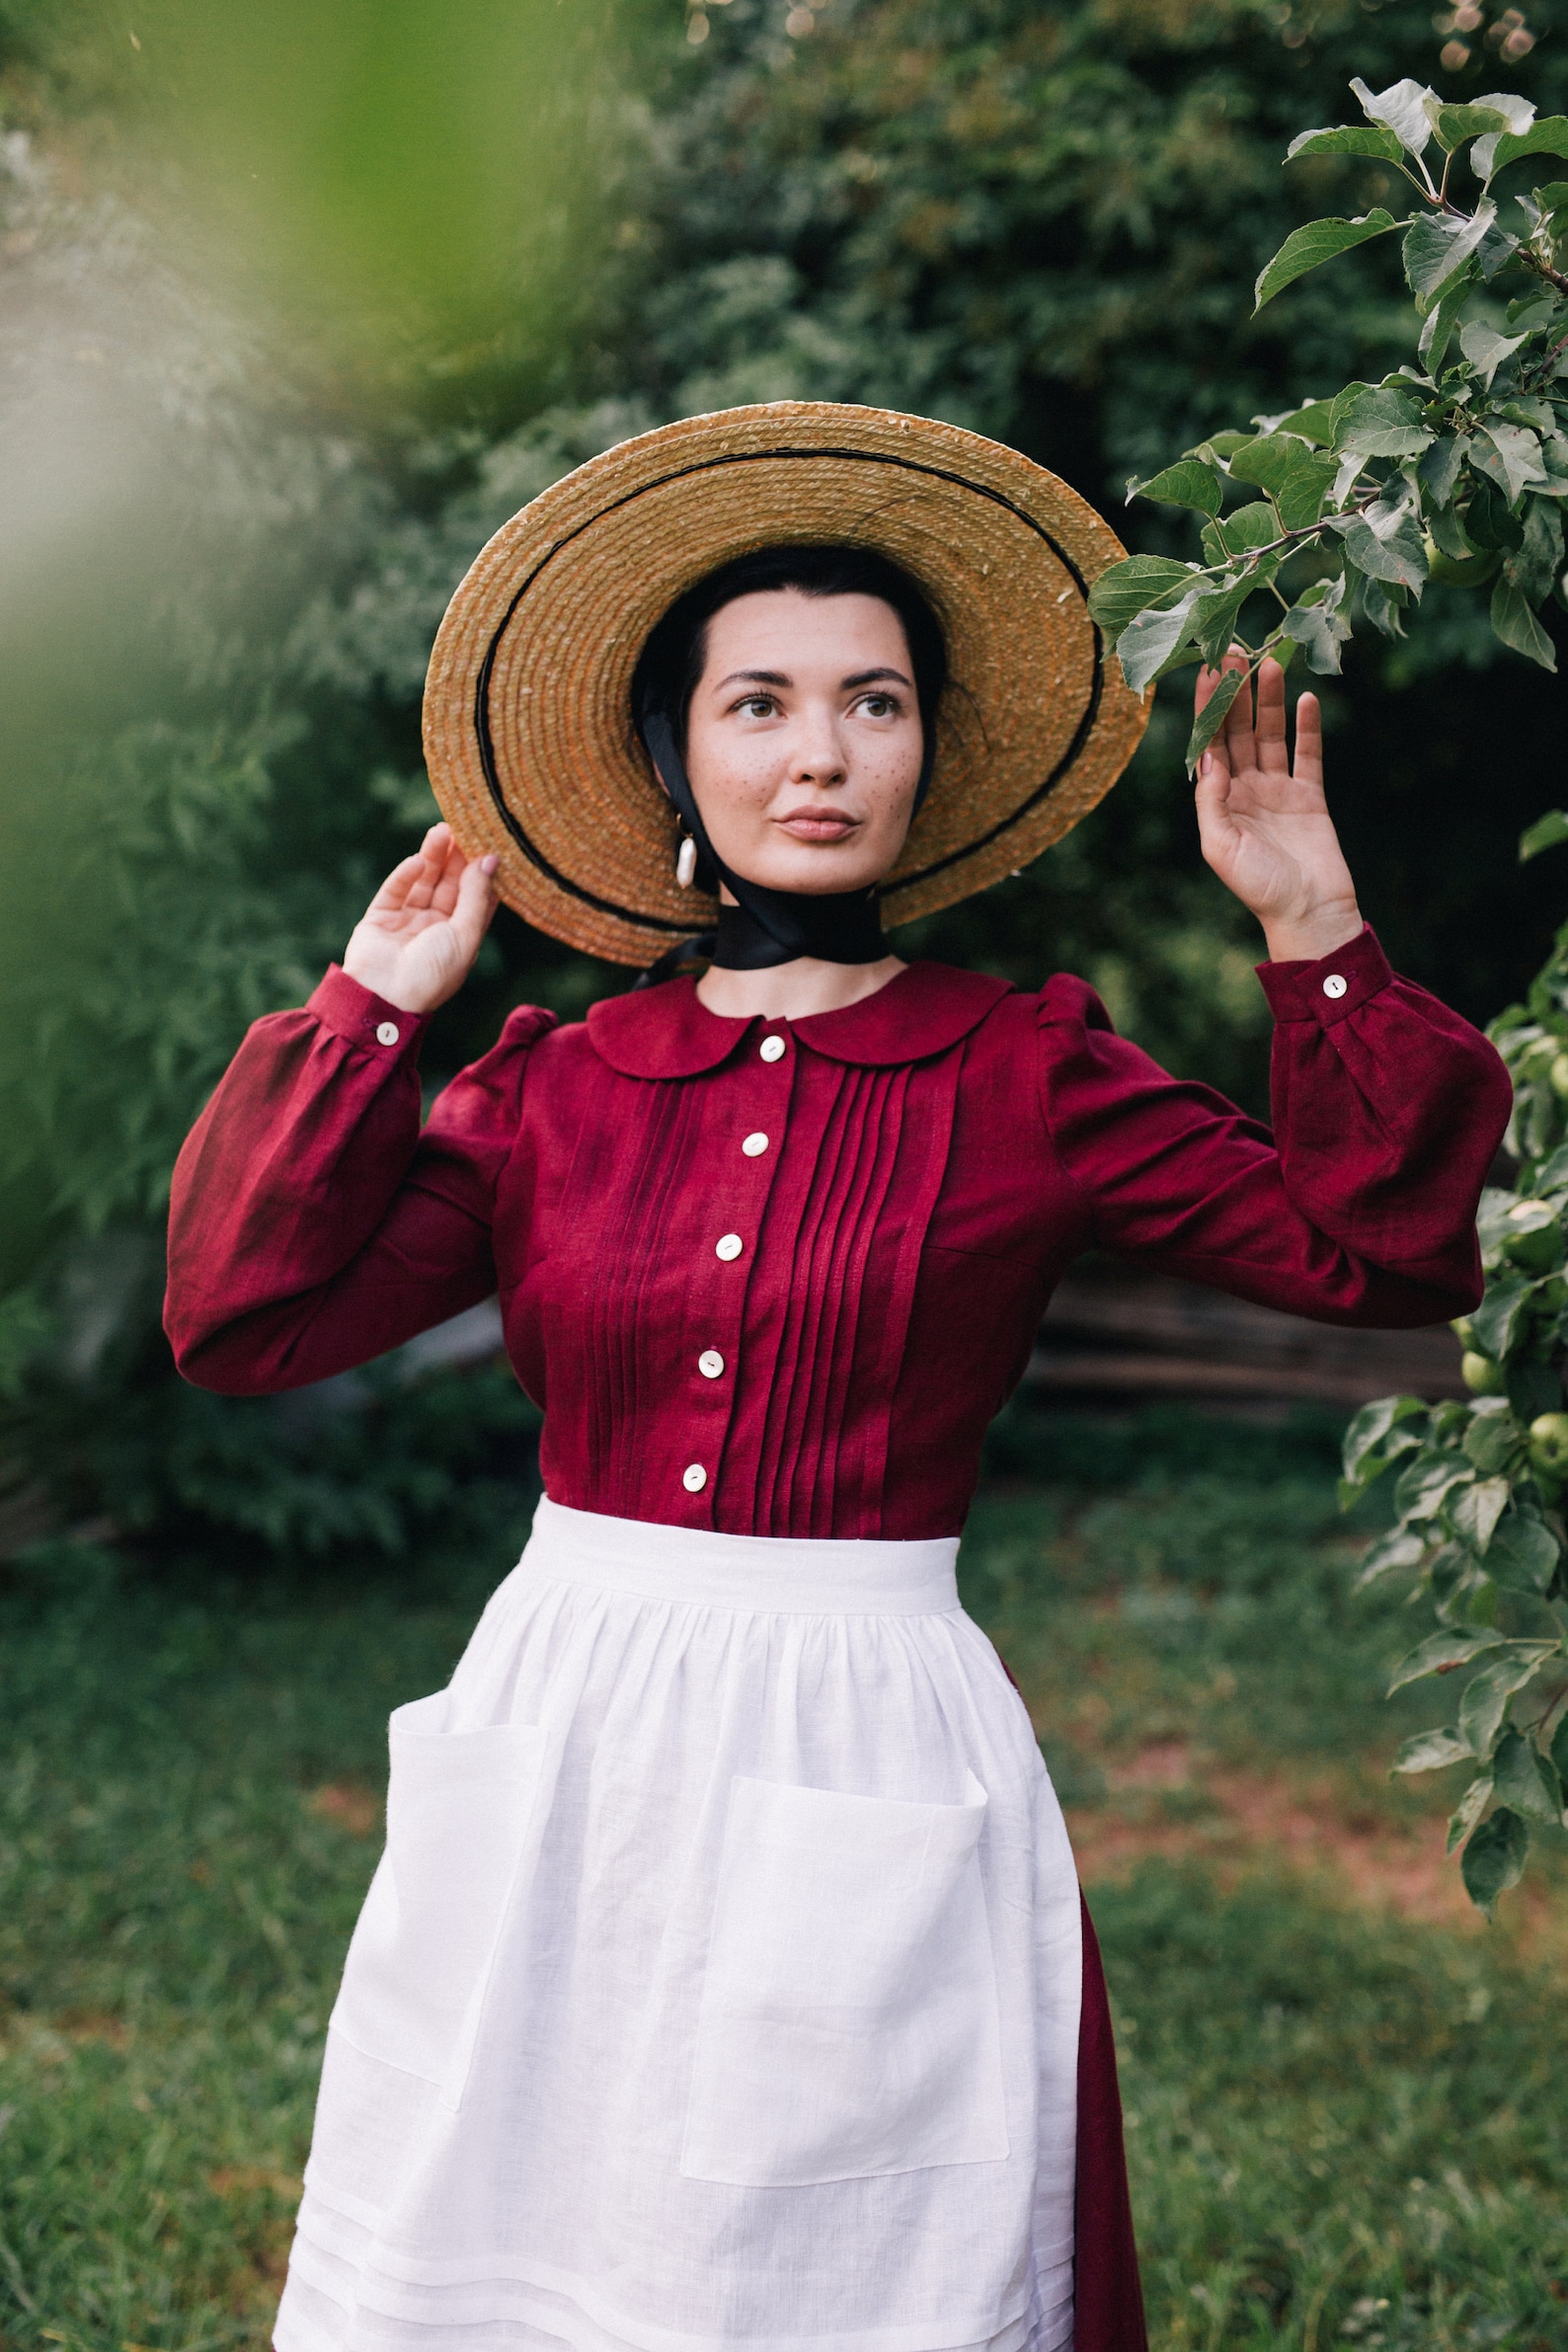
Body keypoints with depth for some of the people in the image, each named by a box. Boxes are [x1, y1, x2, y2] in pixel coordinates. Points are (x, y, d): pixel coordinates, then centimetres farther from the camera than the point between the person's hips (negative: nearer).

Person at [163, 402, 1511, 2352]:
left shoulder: (1024, 1078, -1)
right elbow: (244, 1317, 0)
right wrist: (372, 1010, 2)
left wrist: (1315, 938, -7)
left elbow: (1381, 1248, -3)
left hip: (865, 1753, -2)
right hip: (561, 1745, 2)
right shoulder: (556, 1087, 4)